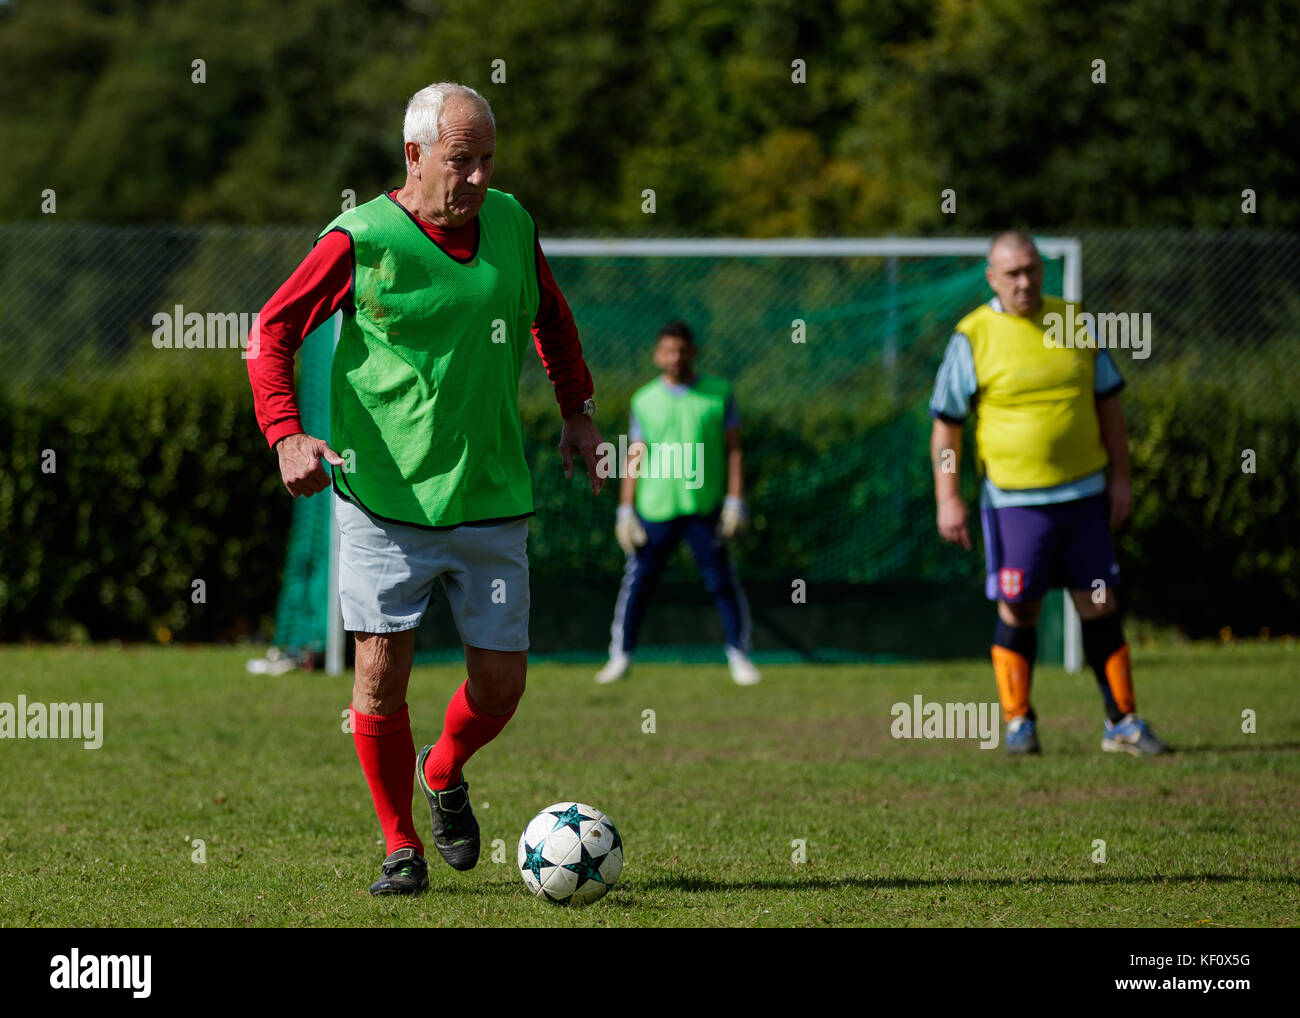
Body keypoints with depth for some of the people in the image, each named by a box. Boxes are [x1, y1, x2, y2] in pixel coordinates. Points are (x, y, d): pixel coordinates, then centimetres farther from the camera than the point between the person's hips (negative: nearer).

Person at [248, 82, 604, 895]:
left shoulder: (511, 225, 5)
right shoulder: (361, 241, -9)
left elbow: (551, 317, 24)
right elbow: (274, 332, -4)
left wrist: (577, 410, 19)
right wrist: (287, 435, -17)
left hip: (490, 498, 4)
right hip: (384, 495, -3)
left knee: (501, 681, 2)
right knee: (382, 670, -7)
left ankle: (444, 773, 34)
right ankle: (400, 842, 11)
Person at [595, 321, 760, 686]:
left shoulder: (719, 393, 4)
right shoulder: (644, 400, 7)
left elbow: (733, 450, 4)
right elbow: (634, 458, 9)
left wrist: (736, 500, -5)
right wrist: (626, 511, 3)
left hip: (705, 508, -1)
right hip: (655, 509, 1)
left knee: (721, 581, -2)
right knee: (638, 582, 2)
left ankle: (739, 656, 8)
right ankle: (620, 656, 13)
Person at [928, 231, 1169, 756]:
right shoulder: (973, 337, -4)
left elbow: (1108, 402, 15)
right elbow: (946, 422, -1)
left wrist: (1120, 476, 11)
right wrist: (948, 498, -7)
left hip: (1084, 494, 3)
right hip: (1014, 499, -3)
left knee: (1099, 607, 3)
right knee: (1018, 611, -2)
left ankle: (1123, 722, 9)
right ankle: (1018, 723, 12)